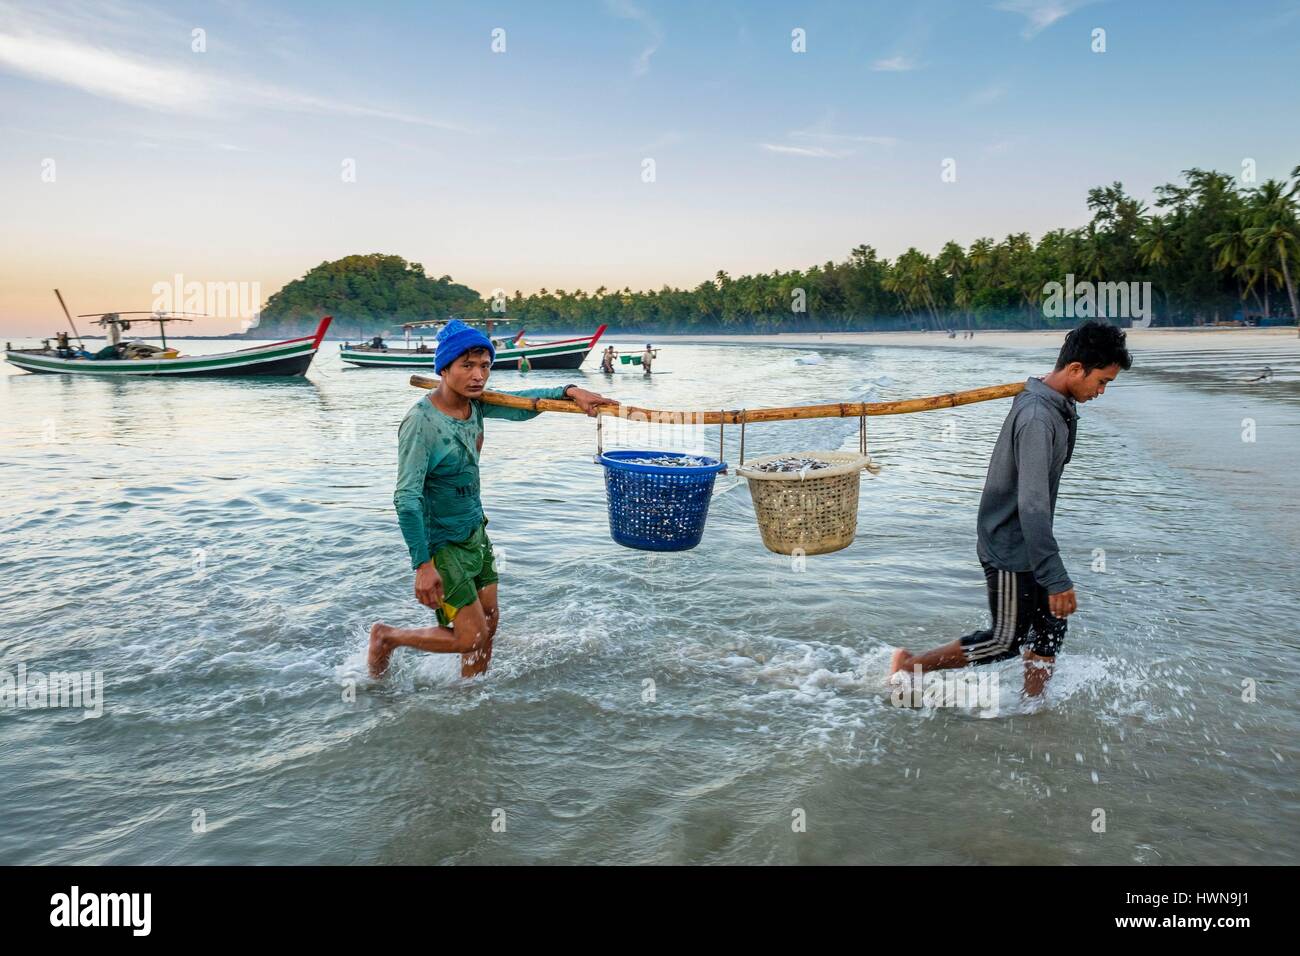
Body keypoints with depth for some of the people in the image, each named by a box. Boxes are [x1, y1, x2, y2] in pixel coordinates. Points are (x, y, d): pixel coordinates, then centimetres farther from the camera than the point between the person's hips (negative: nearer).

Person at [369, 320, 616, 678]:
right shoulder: (421, 422, -26)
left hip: (476, 531, 8)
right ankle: (387, 636, 18)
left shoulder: (475, 403, -3)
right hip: (442, 544, -8)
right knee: (471, 637, -3)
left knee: (489, 621, 14)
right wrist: (423, 564, -26)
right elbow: (407, 498, -25)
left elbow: (521, 405, 13)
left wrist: (569, 391, -4)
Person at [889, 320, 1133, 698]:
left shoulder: (1057, 406, 5)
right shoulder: (1037, 418, -28)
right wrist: (1057, 579, -31)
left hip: (1026, 542, 10)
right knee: (1006, 640, 4)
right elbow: (1032, 504, -32)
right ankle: (910, 664, 14)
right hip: (1010, 549, -9)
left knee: (1051, 625, 15)